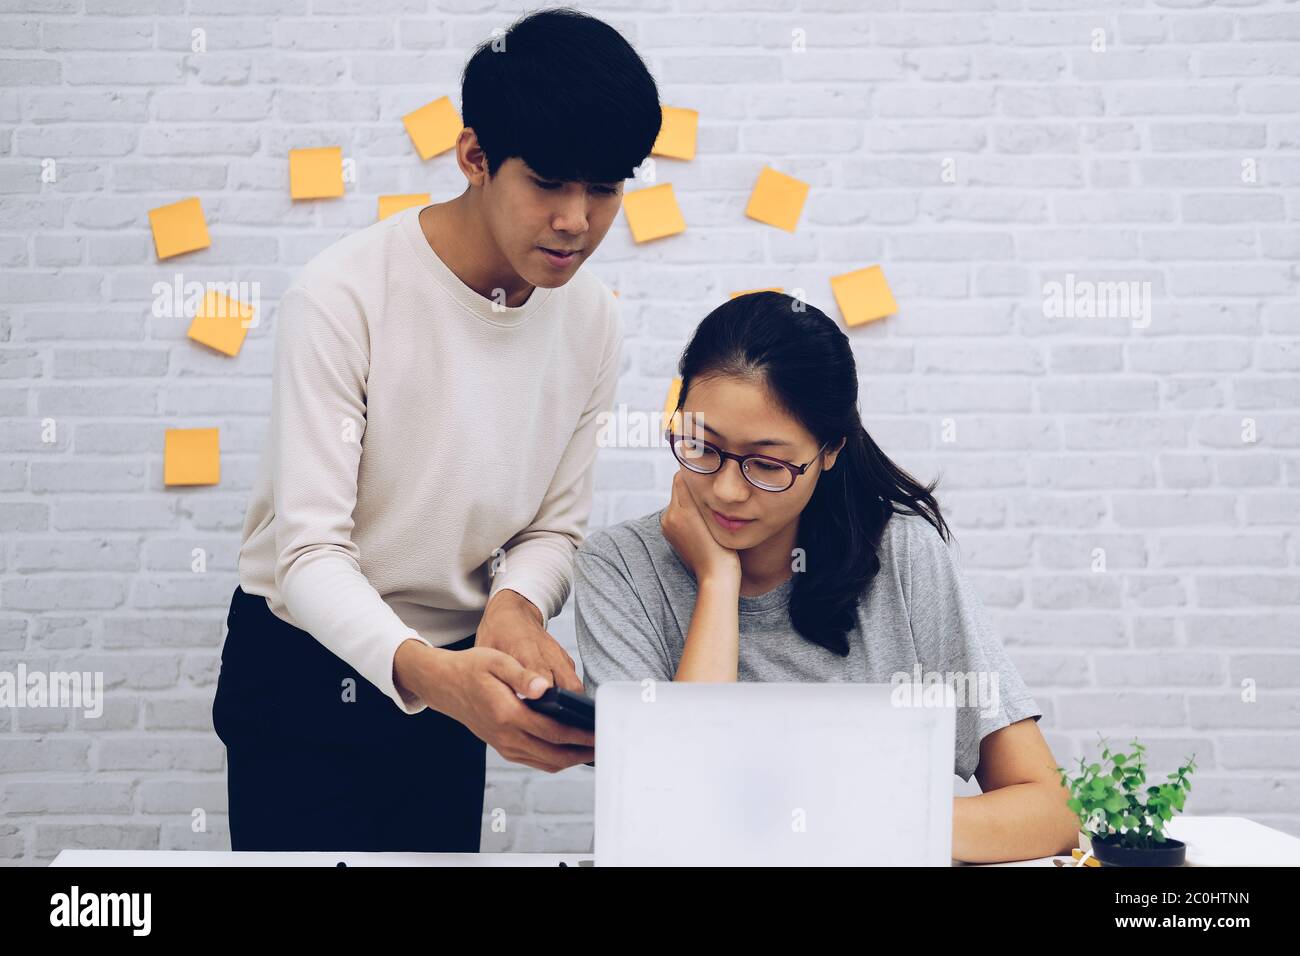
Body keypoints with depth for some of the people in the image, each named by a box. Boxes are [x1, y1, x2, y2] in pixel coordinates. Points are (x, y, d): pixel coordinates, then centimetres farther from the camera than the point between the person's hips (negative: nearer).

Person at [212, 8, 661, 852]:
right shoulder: (342, 297, -22)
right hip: (305, 676, -4)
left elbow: (556, 527, 1)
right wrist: (423, 670, -44)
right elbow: (310, 551, -26)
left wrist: (517, 603, -23)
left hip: (451, 678, 4)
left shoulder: (592, 322, -6)